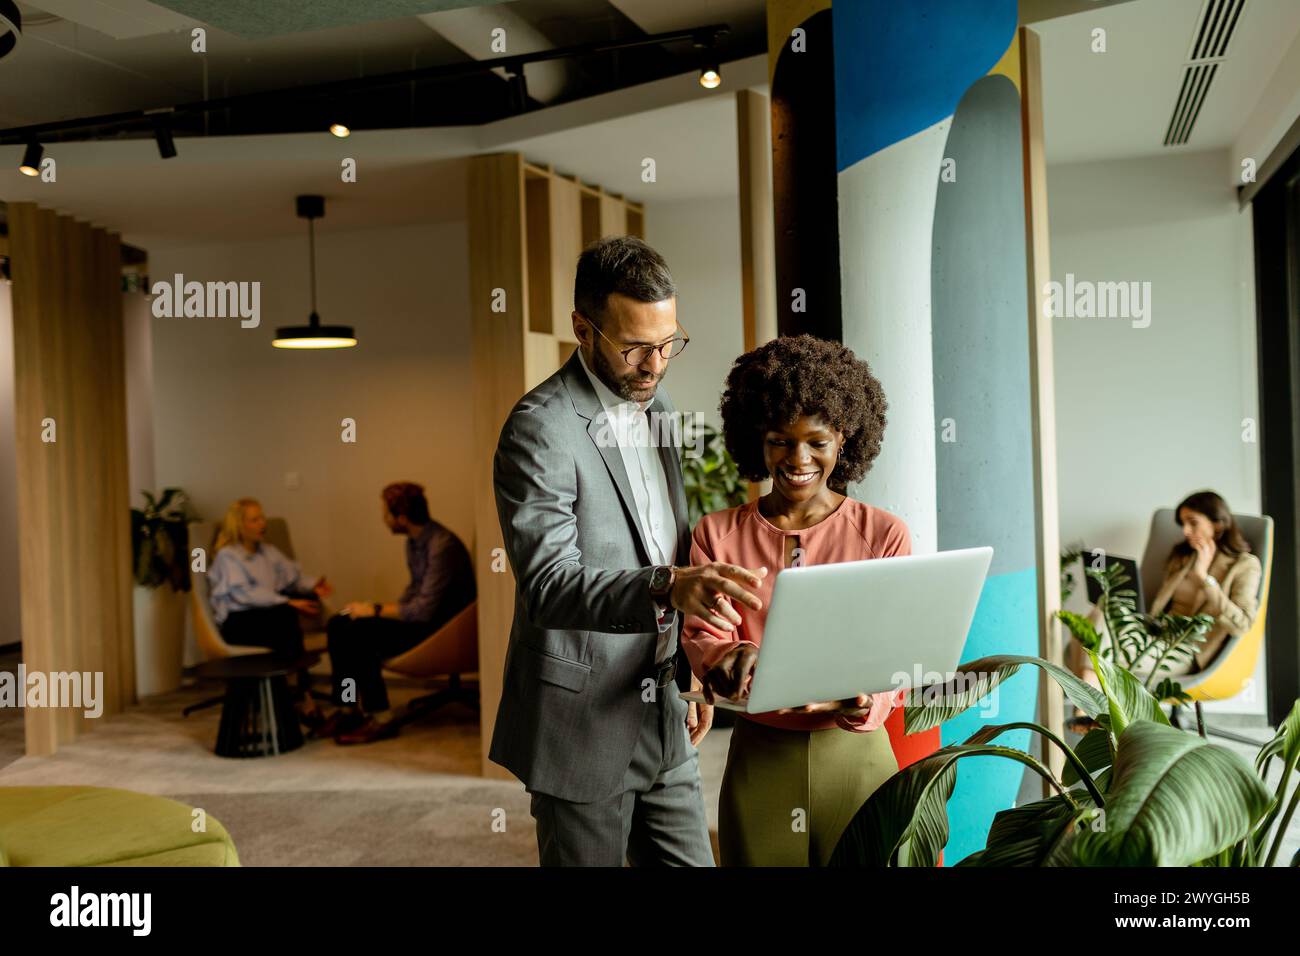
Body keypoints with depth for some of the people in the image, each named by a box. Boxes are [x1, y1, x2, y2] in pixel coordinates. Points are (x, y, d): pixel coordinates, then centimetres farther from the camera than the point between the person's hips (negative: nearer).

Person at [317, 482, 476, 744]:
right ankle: (347, 710, 3)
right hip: (421, 617, 10)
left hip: (442, 627, -10)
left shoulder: (443, 546, -24)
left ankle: (381, 718, -12)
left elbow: (424, 610, -26)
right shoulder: (414, 541, 6)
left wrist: (376, 610, -15)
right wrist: (380, 608, 2)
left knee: (358, 634, -23)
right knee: (338, 625, -2)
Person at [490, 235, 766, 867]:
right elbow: (547, 584, -27)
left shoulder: (654, 406, 9)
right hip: (583, 722, -7)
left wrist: (688, 673, 15)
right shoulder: (539, 429, -17)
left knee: (690, 861, 12)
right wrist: (667, 587, -42)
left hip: (663, 718, 7)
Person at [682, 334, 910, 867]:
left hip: (857, 756, 0)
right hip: (758, 759, 1)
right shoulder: (718, 534, 2)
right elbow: (702, 635, -4)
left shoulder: (885, 535, -1)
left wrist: (859, 700, -25)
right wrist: (732, 661, -27)